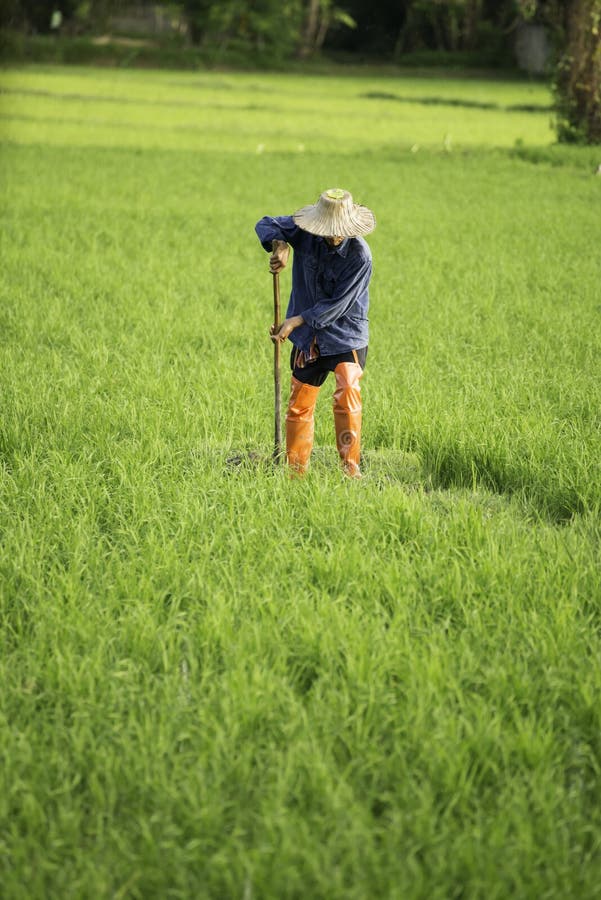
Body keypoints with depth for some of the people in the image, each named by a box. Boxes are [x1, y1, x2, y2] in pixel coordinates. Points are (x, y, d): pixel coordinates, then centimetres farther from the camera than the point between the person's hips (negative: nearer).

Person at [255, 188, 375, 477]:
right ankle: (296, 471, 21)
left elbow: (337, 305, -21)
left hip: (346, 334, -4)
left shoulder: (359, 255, -21)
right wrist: (279, 244, -22)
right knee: (299, 405, 9)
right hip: (309, 337, 5)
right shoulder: (305, 233, -9)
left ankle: (351, 467, -19)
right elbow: (266, 224, 0)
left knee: (347, 396, -24)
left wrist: (297, 321, -24)